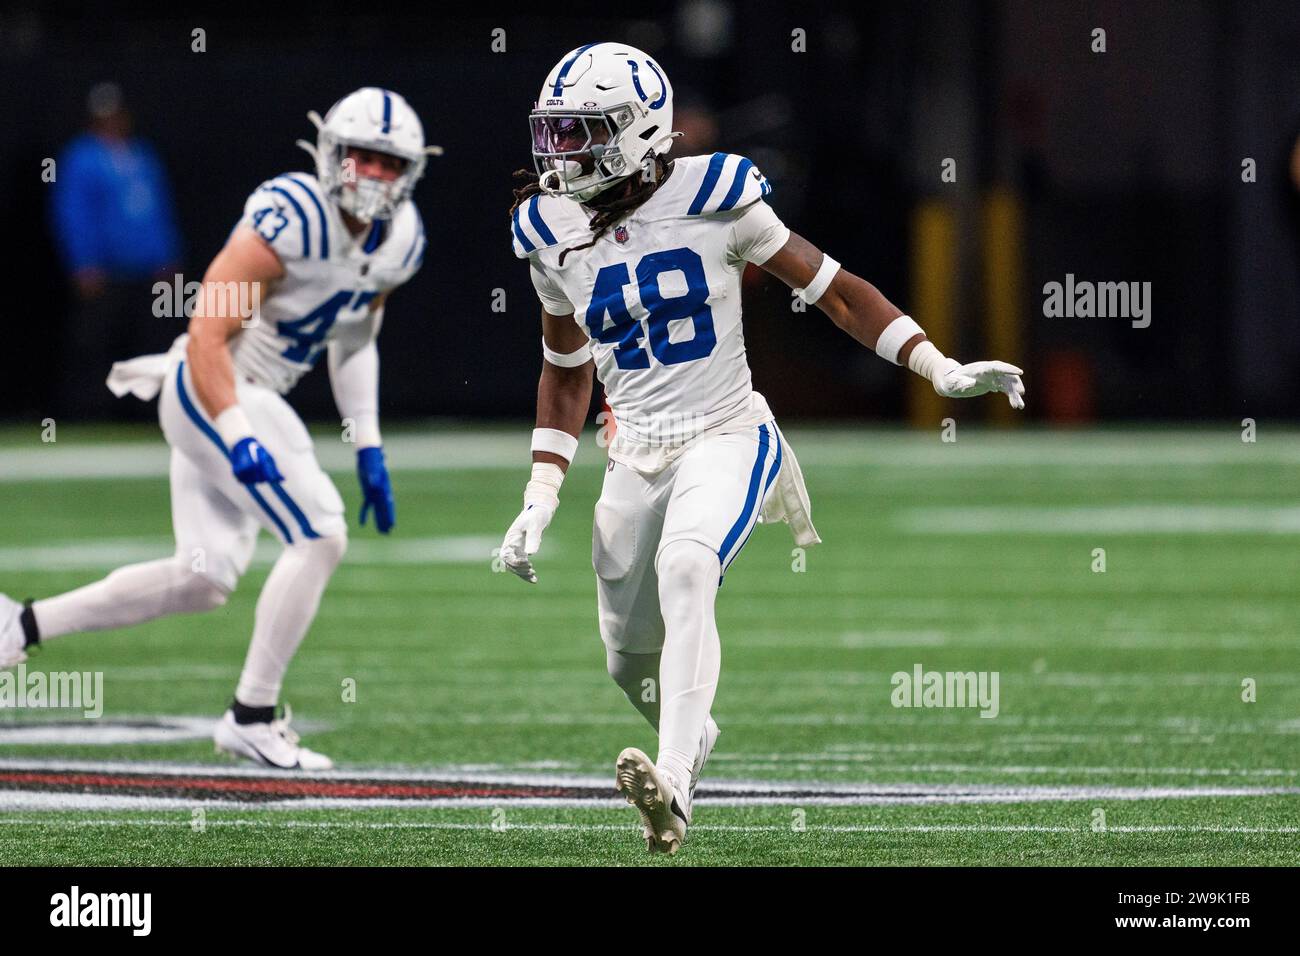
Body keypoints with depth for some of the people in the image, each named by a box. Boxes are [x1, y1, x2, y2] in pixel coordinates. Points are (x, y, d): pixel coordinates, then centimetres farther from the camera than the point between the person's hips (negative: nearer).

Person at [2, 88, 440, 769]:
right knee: (319, 537, -14)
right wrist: (240, 441, -32)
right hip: (213, 391, -9)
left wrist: (369, 450, 15)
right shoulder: (290, 218, -23)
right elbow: (208, 336, -24)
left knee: (203, 582, 8)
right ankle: (251, 718, -6)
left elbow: (354, 341, 22)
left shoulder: (398, 241, 5)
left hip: (251, 401, 9)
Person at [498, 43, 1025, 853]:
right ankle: (693, 740, 46)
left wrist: (943, 370, -9)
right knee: (633, 664, 11)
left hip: (726, 438, -5)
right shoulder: (552, 233, 2)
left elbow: (832, 287, -3)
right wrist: (540, 500, 10)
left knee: (684, 569, -33)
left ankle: (672, 788, -42)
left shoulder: (711, 198, -12)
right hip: (636, 457, 5)